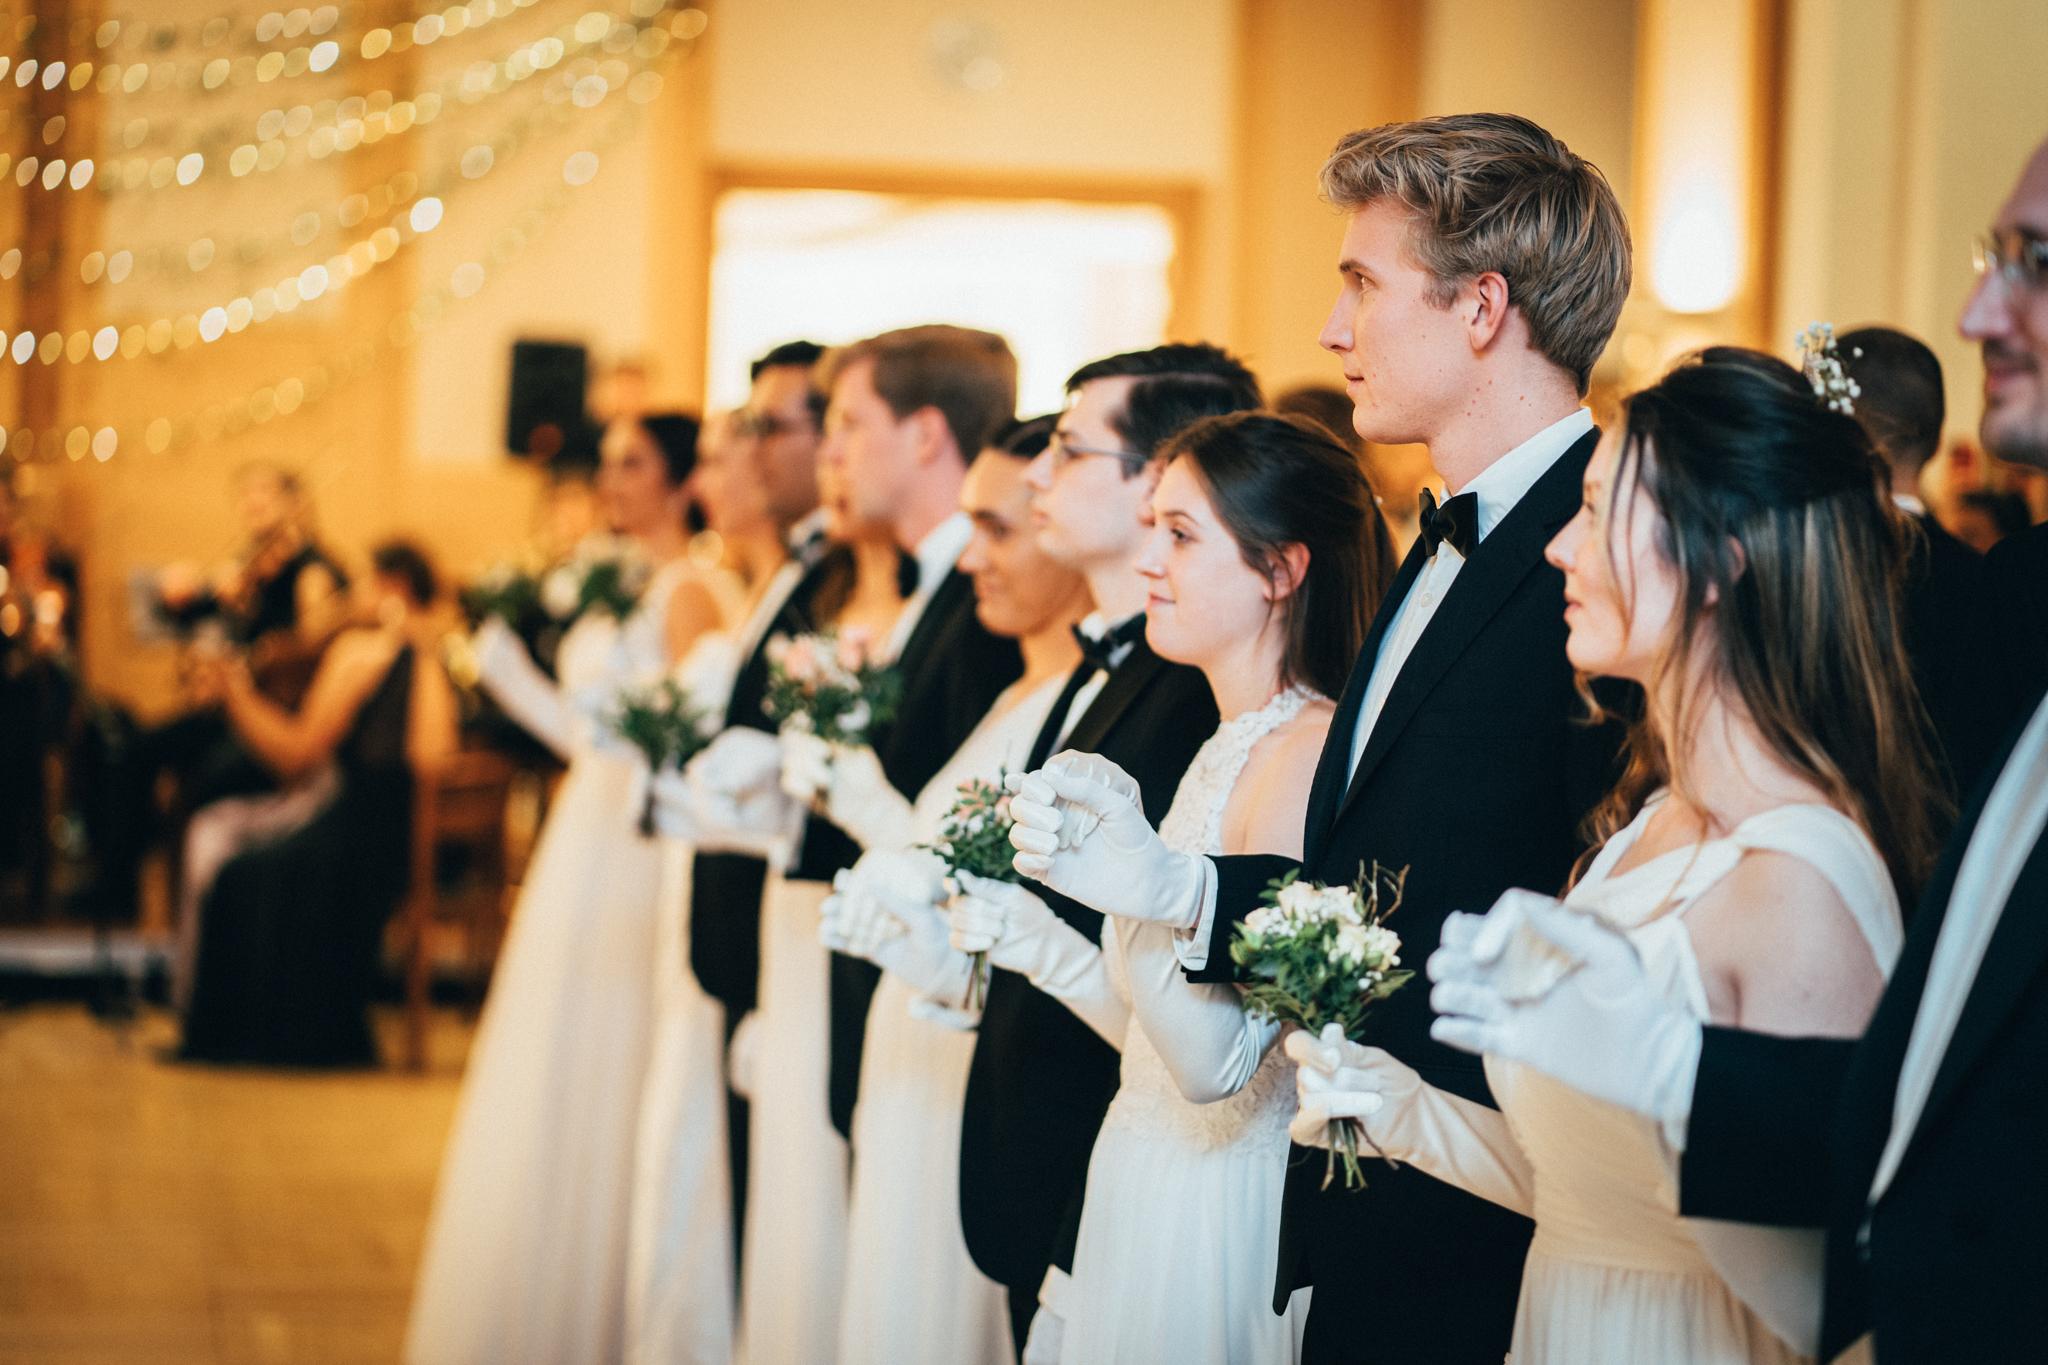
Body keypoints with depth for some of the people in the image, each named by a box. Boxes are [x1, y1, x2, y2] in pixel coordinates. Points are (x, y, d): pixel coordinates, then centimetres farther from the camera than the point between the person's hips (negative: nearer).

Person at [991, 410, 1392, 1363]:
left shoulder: (1308, 750, -18)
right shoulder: (1232, 747, 10)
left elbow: (1221, 1061, -23)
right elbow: (1170, 1040, 11)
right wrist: (1045, 946, 3)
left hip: (1226, 1210, -9)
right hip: (1146, 1186, 9)